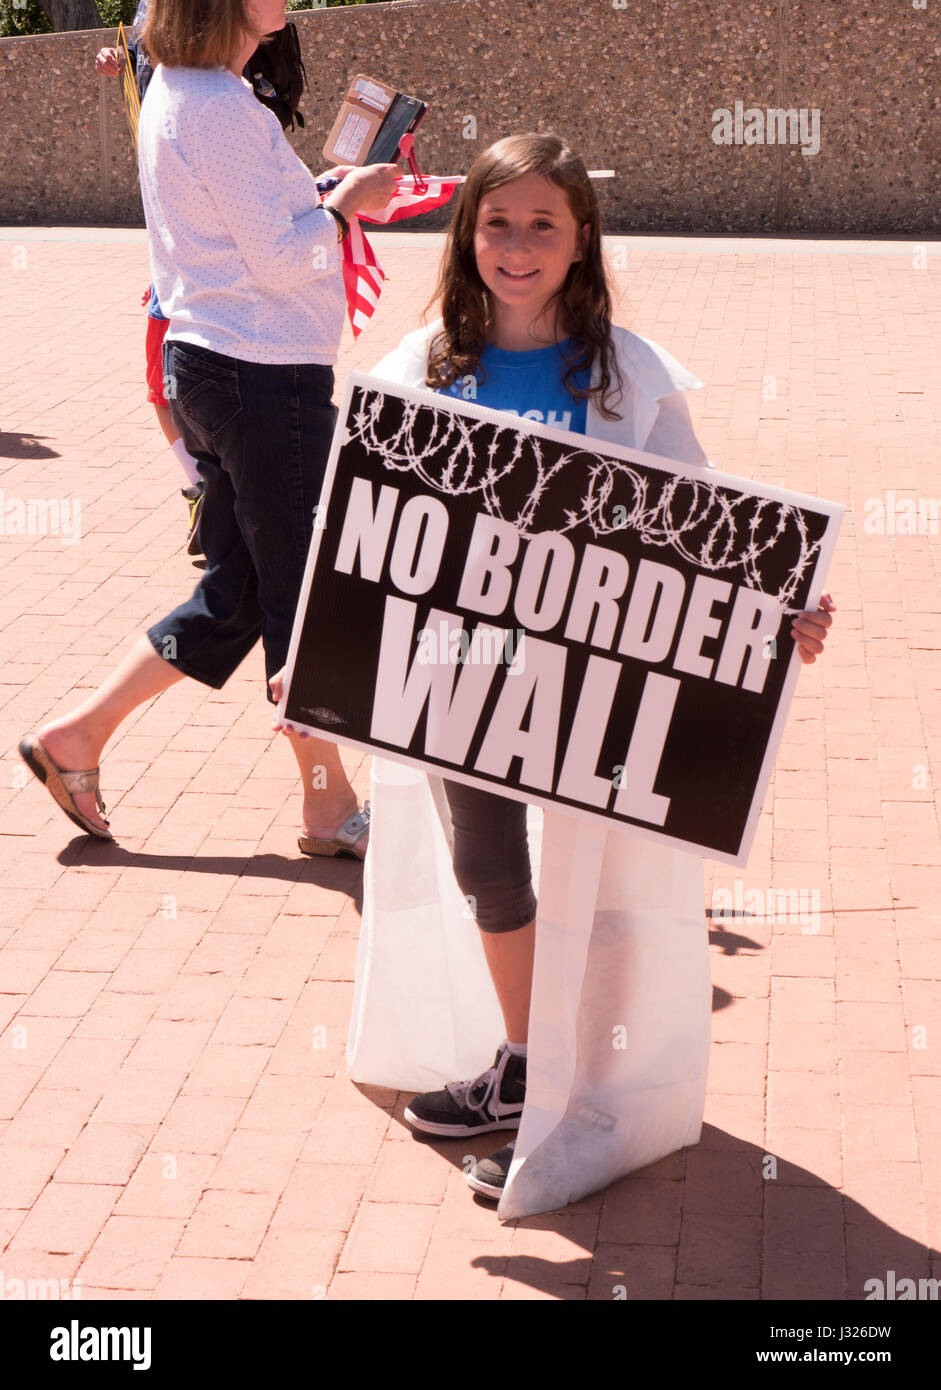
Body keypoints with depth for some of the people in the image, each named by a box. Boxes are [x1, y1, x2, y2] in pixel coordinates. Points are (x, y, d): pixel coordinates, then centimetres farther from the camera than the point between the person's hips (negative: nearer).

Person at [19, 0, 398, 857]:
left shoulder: (175, 91, 13)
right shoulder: (220, 107, -18)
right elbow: (281, 261, -18)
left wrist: (321, 199, 10)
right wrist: (342, 206, -3)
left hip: (206, 366, 10)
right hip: (268, 376, -10)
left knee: (232, 599, 16)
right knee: (306, 599, 3)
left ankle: (77, 737, 21)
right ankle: (331, 810, 16)